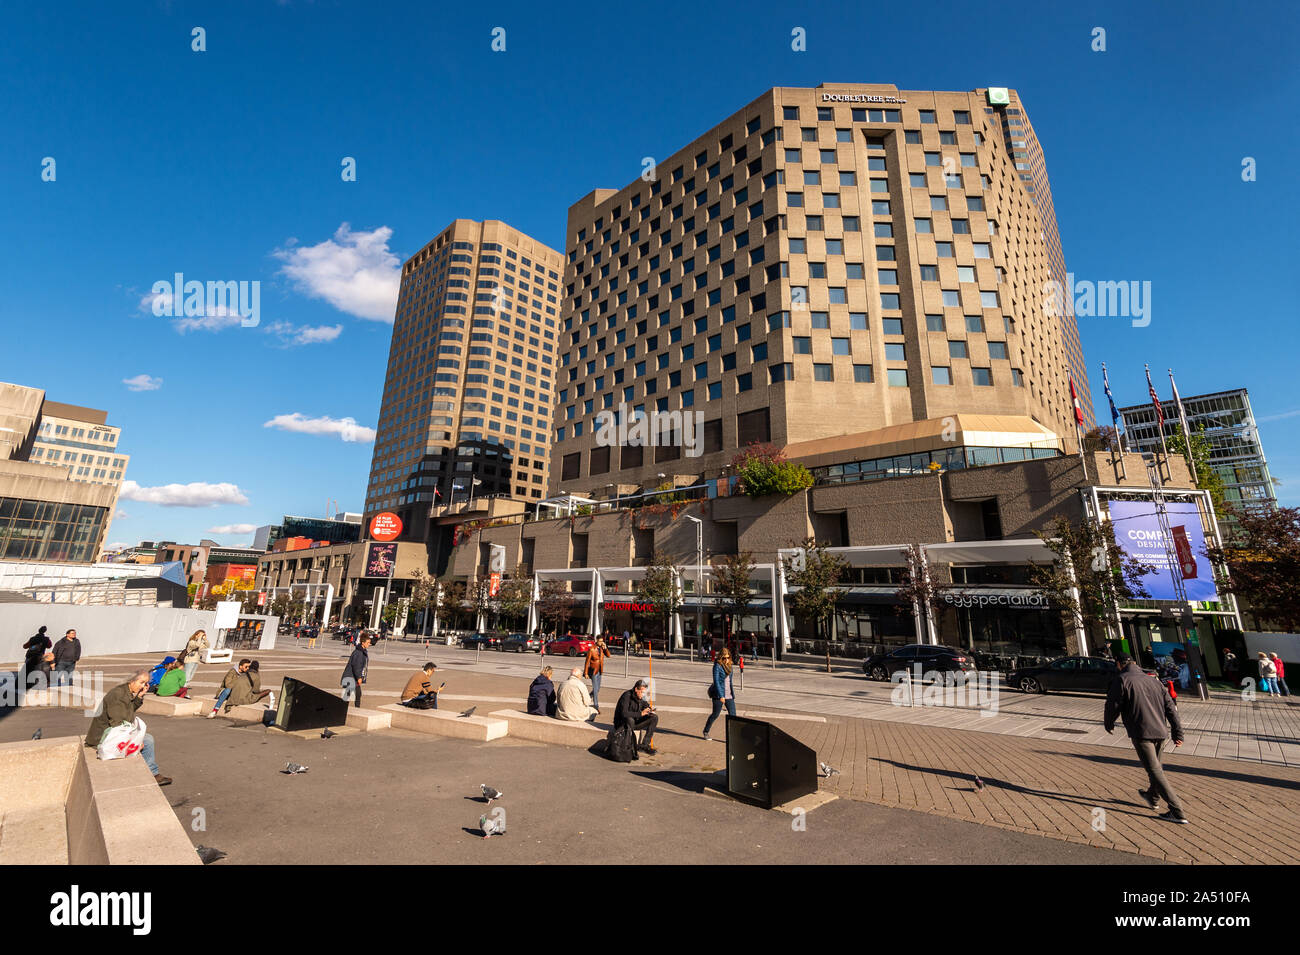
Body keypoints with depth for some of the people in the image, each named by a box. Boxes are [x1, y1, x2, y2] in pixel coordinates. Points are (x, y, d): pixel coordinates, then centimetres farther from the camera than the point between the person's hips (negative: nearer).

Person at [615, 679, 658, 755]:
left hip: (635, 722, 7)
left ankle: (644, 745, -10)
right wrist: (641, 713, -33)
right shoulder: (627, 695, -22)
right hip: (622, 723, -7)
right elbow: (624, 713, -33)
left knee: (655, 717, -9)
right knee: (630, 720, -41)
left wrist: (649, 710, -9)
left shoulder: (641, 698, -1)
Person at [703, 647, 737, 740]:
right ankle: (706, 731, 30)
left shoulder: (729, 665, 8)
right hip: (718, 694, -6)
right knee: (715, 714, 8)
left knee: (733, 715, -3)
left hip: (729, 695, 6)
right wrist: (721, 696, -22)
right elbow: (716, 681, -17)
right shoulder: (717, 666, -12)